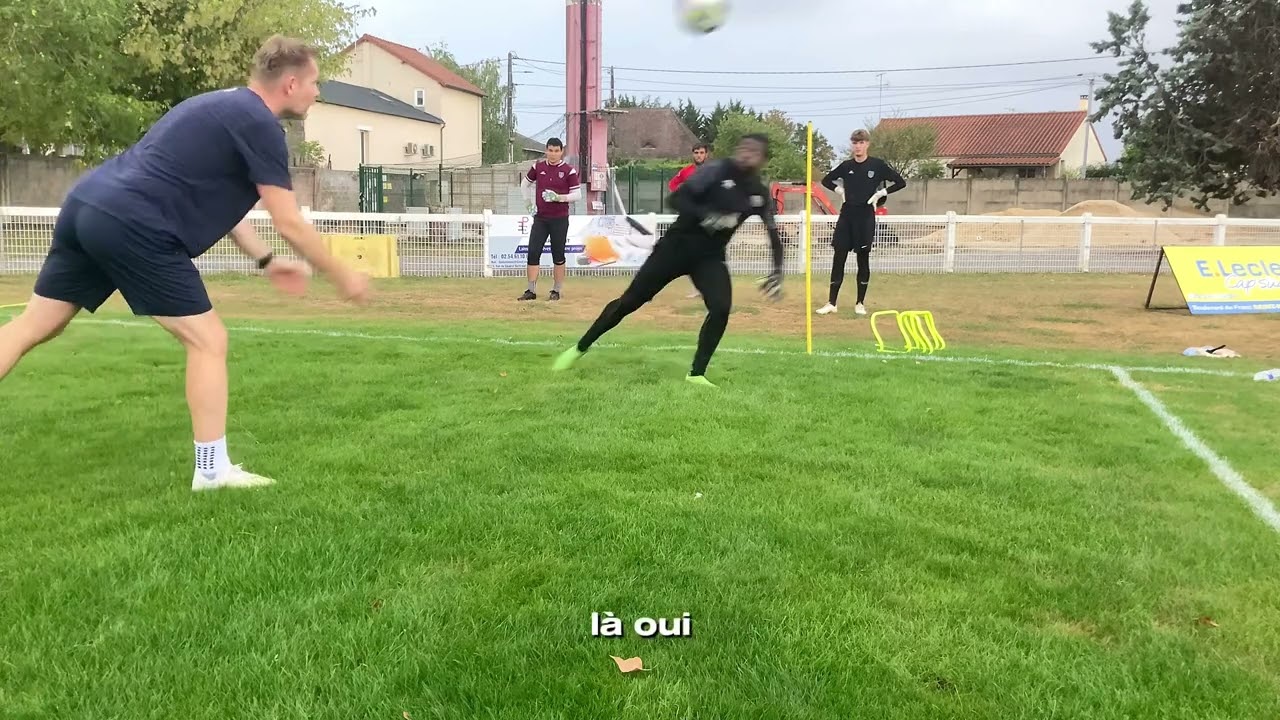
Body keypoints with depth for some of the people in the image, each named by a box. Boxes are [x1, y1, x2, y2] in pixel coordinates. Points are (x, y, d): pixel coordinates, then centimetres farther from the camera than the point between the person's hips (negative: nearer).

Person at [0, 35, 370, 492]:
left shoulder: (225, 107, 22)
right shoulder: (259, 125, -8)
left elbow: (213, 197, 29)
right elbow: (289, 224, -10)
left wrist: (266, 261, 28)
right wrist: (341, 277, 1)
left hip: (89, 203, 10)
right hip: (132, 226, -10)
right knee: (208, 340, -1)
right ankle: (212, 470, 5)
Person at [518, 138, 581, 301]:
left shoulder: (569, 170, -5)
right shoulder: (538, 167, 5)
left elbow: (577, 194, -6)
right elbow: (525, 183, 21)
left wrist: (560, 197, -20)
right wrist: (528, 202, 13)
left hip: (560, 219, -3)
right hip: (540, 218, 3)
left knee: (558, 255, 3)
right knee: (533, 252, -4)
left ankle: (556, 291, 14)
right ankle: (531, 291, 1)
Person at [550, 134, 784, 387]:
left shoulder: (760, 194, 0)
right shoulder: (717, 170, -13)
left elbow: (774, 236, 9)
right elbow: (677, 198, -19)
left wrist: (776, 273, -2)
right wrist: (705, 215, -35)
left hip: (710, 256, 3)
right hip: (677, 245, -3)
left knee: (721, 309, -20)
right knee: (630, 301, -2)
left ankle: (697, 374, -5)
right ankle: (578, 349, 12)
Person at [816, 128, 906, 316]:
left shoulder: (878, 165, -3)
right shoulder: (846, 166, 6)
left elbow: (900, 182, 0)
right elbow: (826, 180, 20)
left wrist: (881, 193, -5)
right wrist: (840, 190, 6)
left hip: (866, 216, -2)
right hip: (846, 215, 3)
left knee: (863, 260, 3)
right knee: (838, 258, 0)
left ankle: (860, 303, 13)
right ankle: (831, 303, 5)